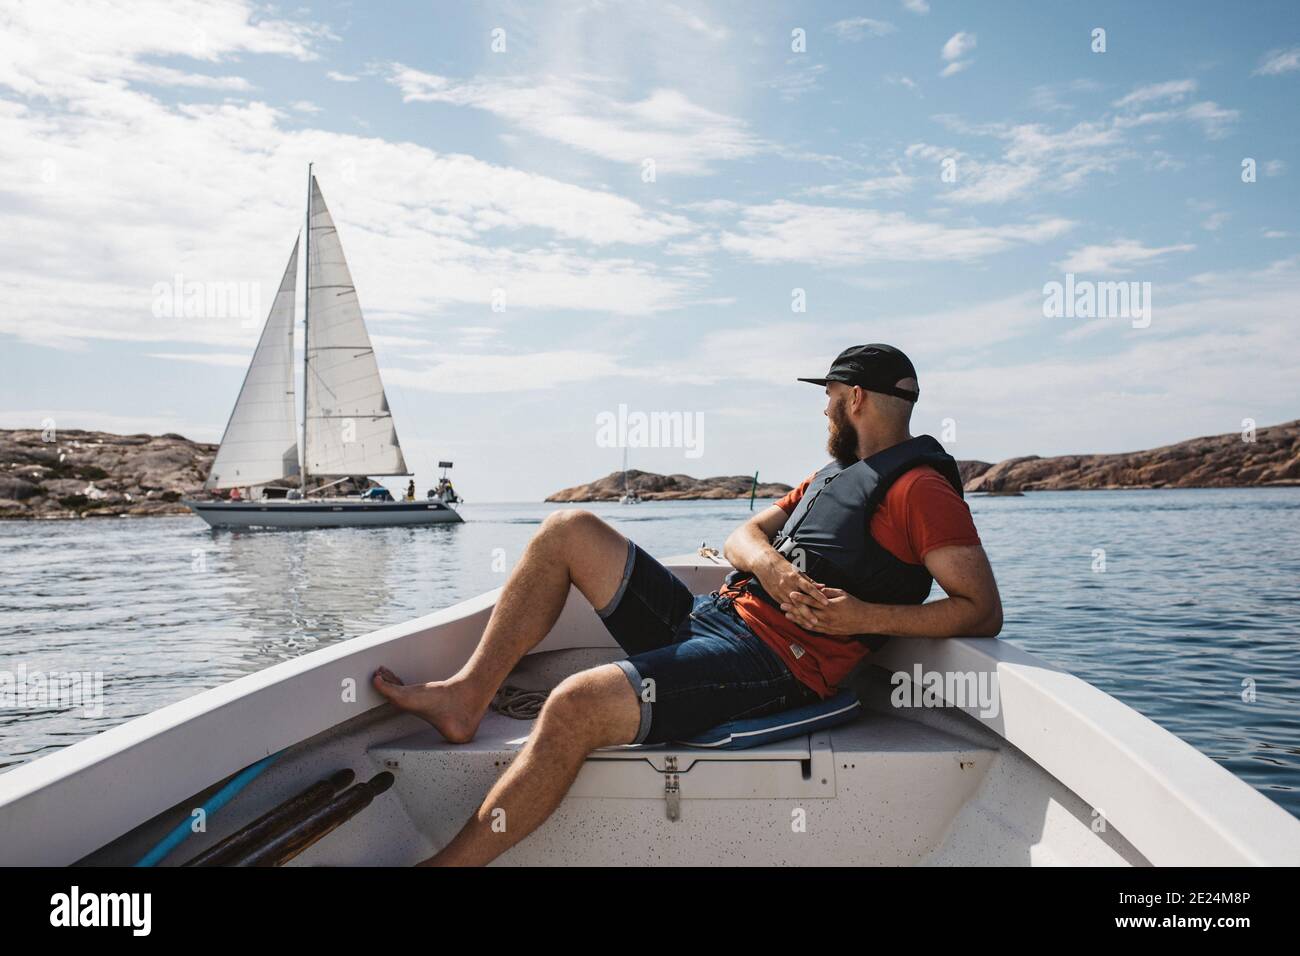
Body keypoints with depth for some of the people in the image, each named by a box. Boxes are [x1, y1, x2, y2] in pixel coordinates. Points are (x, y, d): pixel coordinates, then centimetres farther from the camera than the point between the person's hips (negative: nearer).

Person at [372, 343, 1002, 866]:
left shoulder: (920, 489, -3)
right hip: (707, 617, 10)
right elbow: (742, 536, 17)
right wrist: (771, 565, -7)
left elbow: (984, 611, -12)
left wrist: (866, 617, -20)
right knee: (567, 530, 6)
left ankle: (448, 859, -17)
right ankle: (467, 697, 3)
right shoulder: (835, 474, 25)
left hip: (772, 663, -10)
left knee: (575, 705, -30)